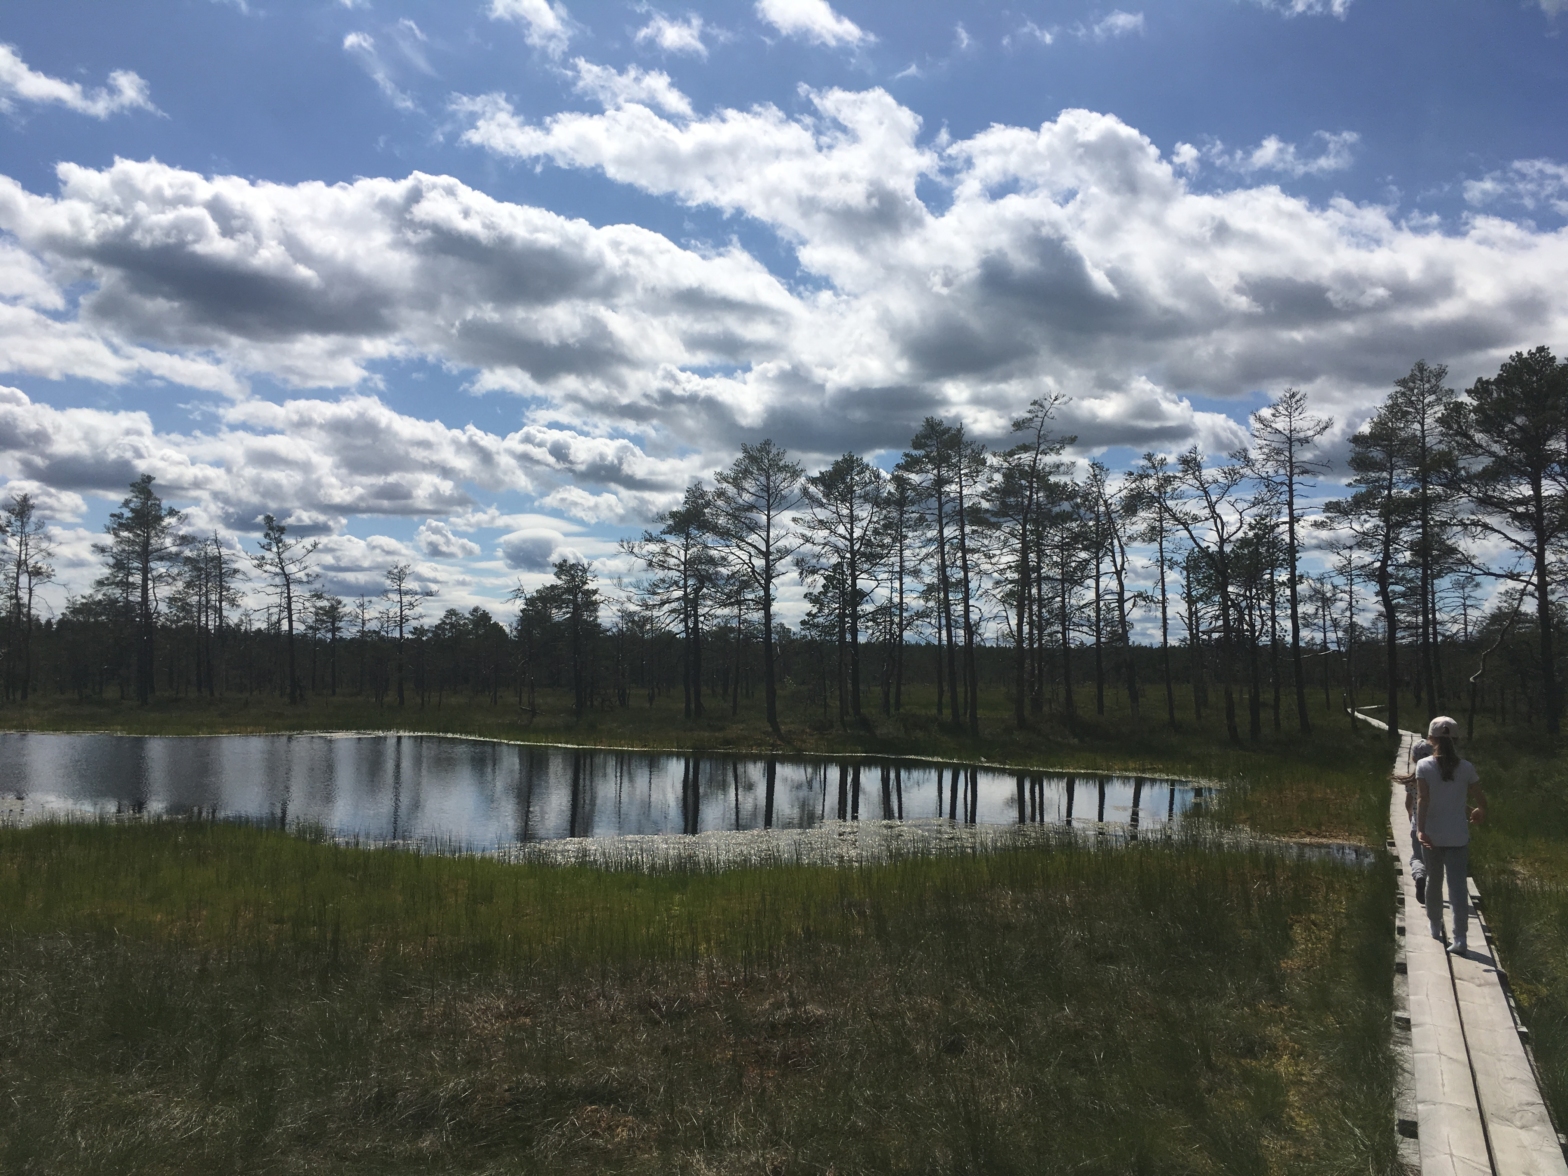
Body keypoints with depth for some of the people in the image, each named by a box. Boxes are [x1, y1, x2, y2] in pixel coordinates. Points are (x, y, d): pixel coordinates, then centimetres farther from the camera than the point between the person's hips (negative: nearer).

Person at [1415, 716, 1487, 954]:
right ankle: (1459, 939, -7)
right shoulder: (1467, 768, -4)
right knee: (1458, 885, 0)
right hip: (1458, 837, 0)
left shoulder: (1424, 766, -8)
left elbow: (1422, 799, -17)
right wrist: (1480, 812, 25)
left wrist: (1420, 829, -23)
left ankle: (1435, 926, 34)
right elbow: (1480, 798, 2)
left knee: (1434, 881, 18)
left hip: (1431, 835, 0)